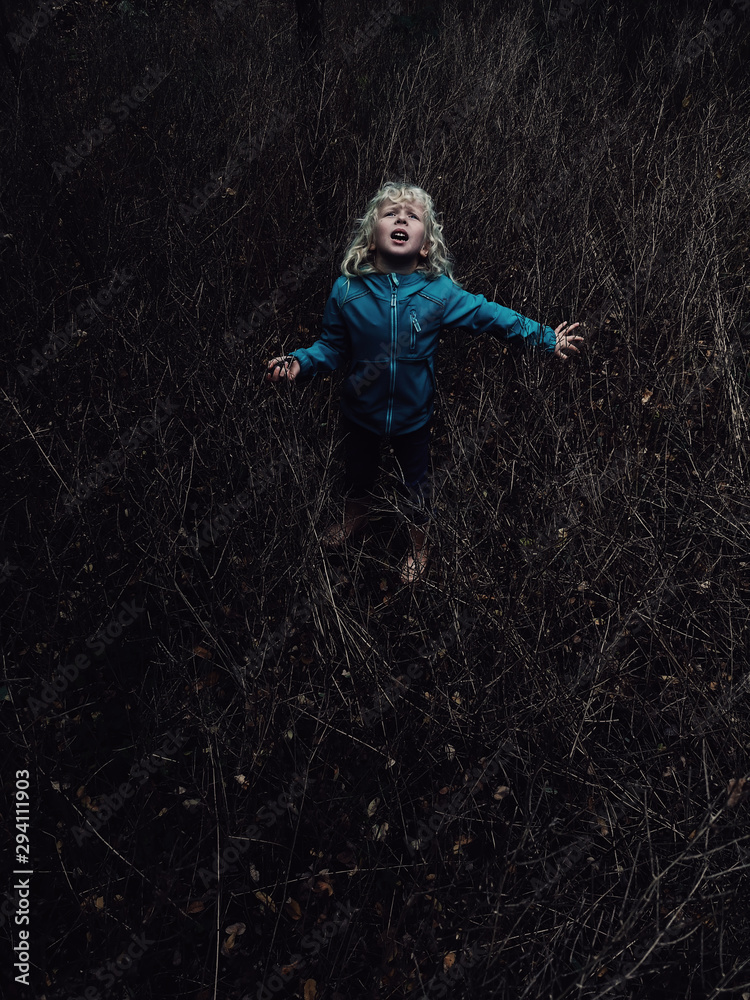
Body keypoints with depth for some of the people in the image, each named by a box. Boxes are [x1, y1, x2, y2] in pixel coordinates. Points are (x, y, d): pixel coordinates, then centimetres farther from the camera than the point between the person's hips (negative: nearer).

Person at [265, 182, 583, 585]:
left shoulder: (439, 292, -17)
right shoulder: (347, 290, -16)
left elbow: (489, 314, -7)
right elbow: (331, 346, -6)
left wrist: (547, 338, -4)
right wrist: (300, 361, -23)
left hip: (414, 415, -1)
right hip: (360, 411, 1)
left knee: (415, 483, 20)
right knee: (357, 472, 27)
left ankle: (419, 544, 49)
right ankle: (354, 518, 60)